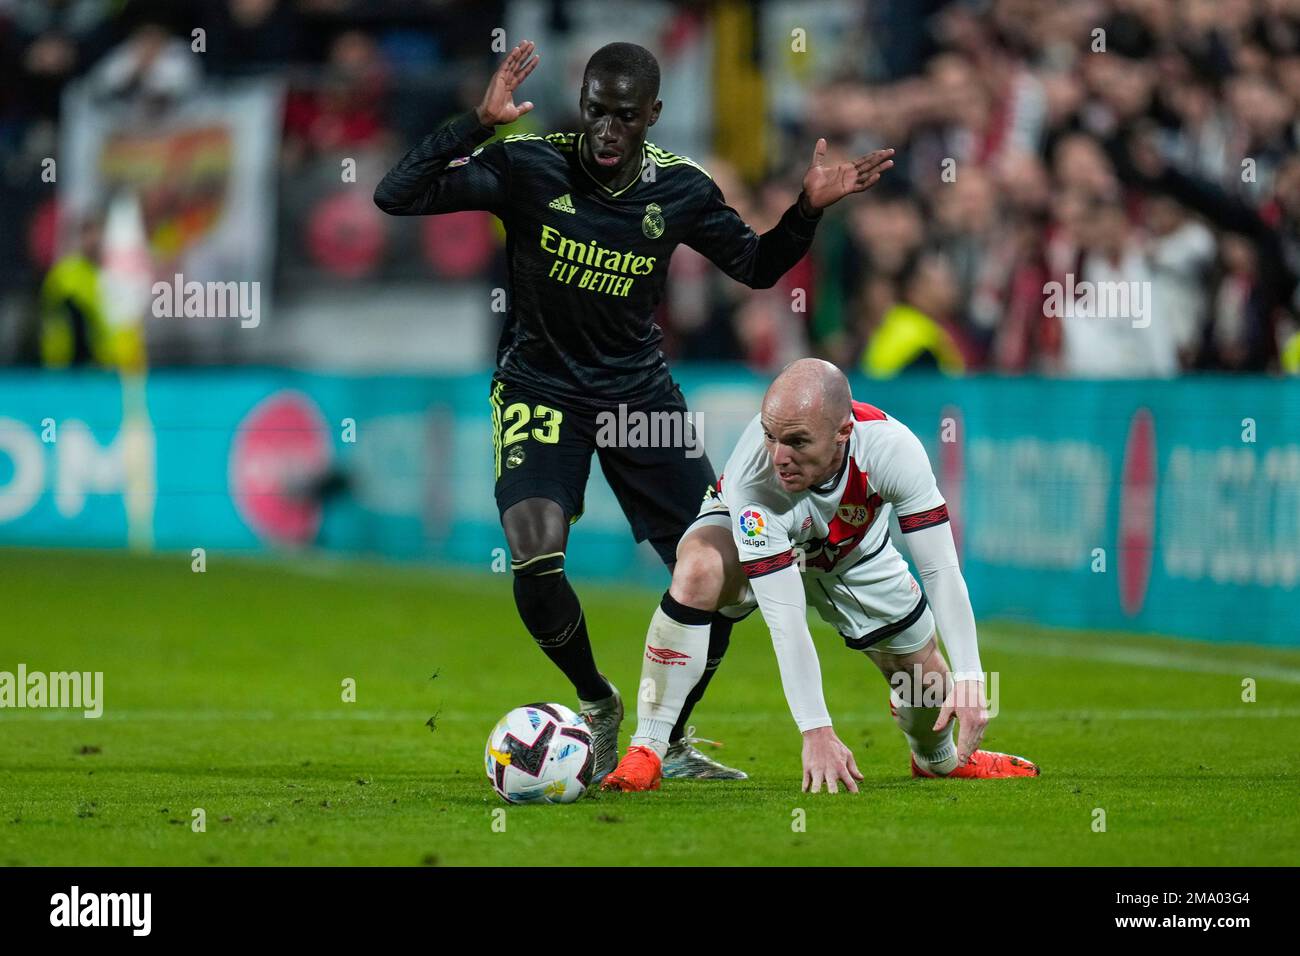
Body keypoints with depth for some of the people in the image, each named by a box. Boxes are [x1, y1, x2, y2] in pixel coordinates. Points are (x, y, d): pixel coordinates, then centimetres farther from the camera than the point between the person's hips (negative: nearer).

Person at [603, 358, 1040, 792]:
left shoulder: (892, 447, -38)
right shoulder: (752, 478, -43)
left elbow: (941, 569, -32)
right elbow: (783, 615, -42)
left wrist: (968, 678, -40)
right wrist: (816, 731, -46)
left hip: (853, 553, 3)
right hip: (752, 533, -3)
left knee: (924, 672, 3)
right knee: (697, 572, -37)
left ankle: (938, 760, 42)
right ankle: (645, 753, -27)